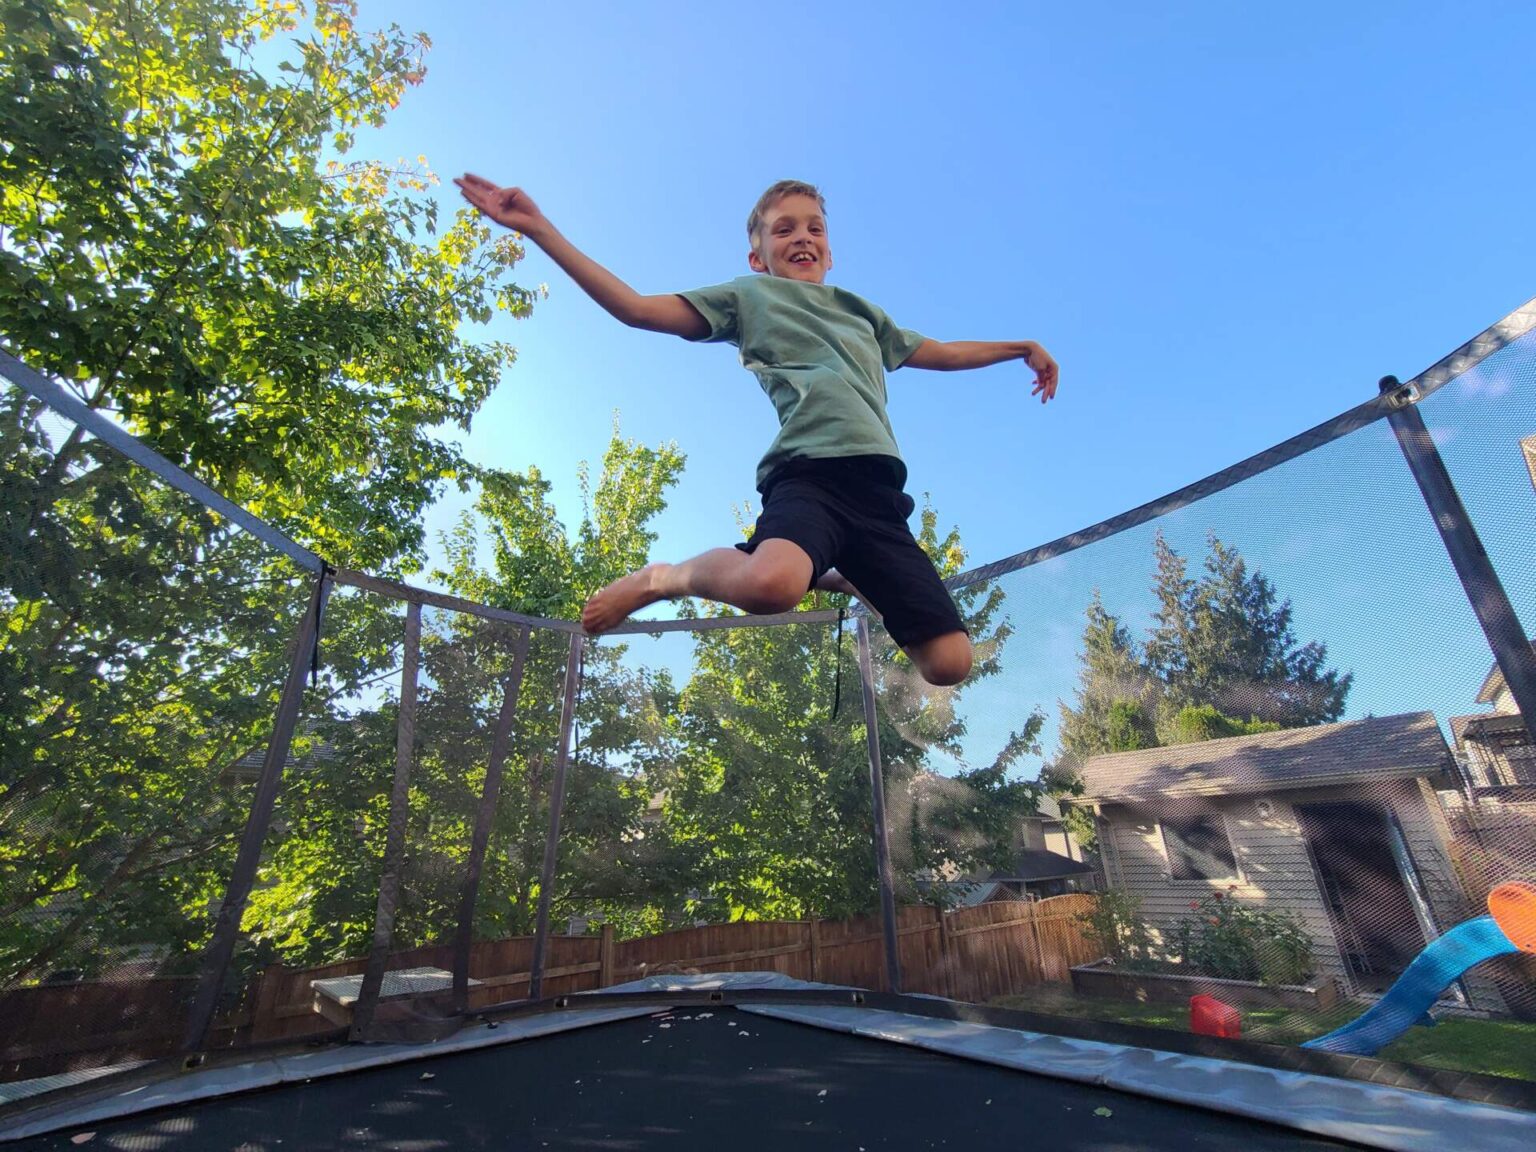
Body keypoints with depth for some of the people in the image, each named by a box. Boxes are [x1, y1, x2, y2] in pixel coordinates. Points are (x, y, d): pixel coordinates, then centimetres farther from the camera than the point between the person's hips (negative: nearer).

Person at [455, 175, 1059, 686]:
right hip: (807, 470, -5)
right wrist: (540, 229, 7)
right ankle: (670, 576, -7)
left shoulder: (862, 312, 33)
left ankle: (845, 581, 21)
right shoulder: (750, 296, 20)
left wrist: (1021, 346, 51)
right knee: (770, 582, -41)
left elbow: (941, 352, 46)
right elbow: (637, 308, 11)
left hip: (878, 484, 5)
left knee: (950, 662, -3)